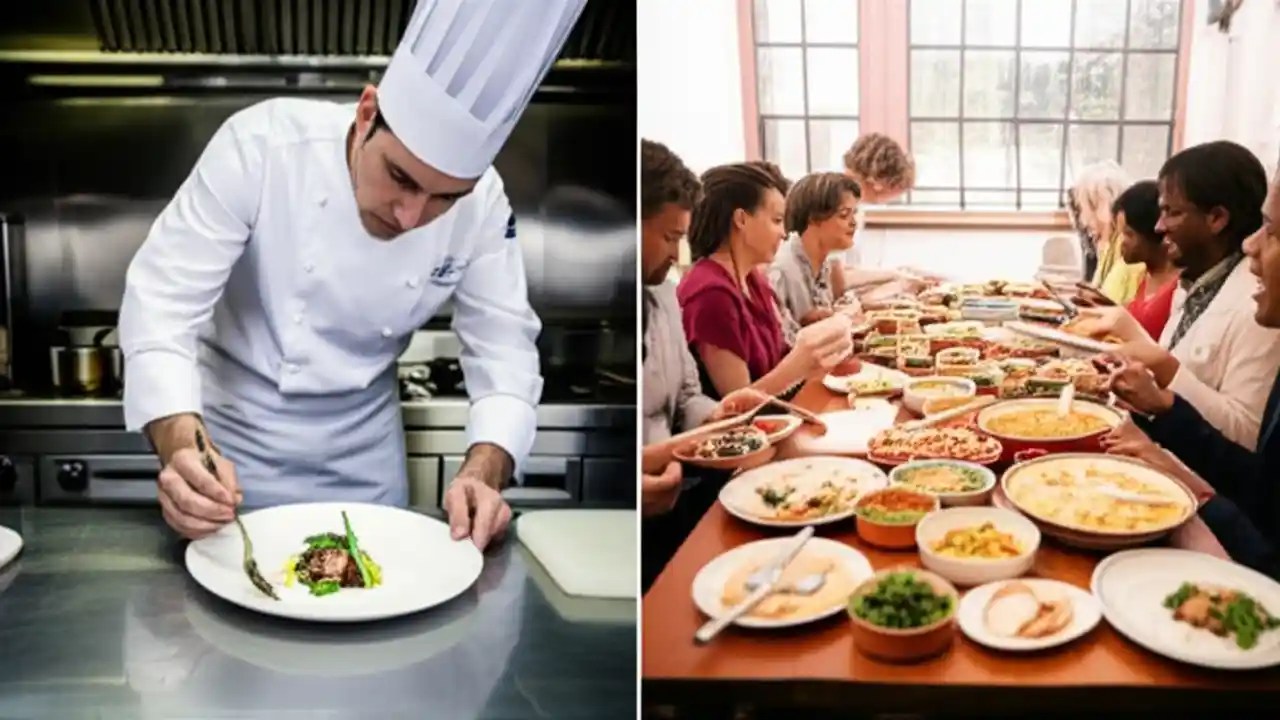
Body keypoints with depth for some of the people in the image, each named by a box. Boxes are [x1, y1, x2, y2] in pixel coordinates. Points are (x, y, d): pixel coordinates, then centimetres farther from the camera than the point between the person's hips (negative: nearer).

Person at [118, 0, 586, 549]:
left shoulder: (481, 203, -19)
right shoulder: (262, 144, -26)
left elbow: (503, 343, -12)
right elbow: (161, 298, -25)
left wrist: (484, 471, -30)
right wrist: (180, 444, -41)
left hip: (363, 443, 2)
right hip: (236, 430, -1)